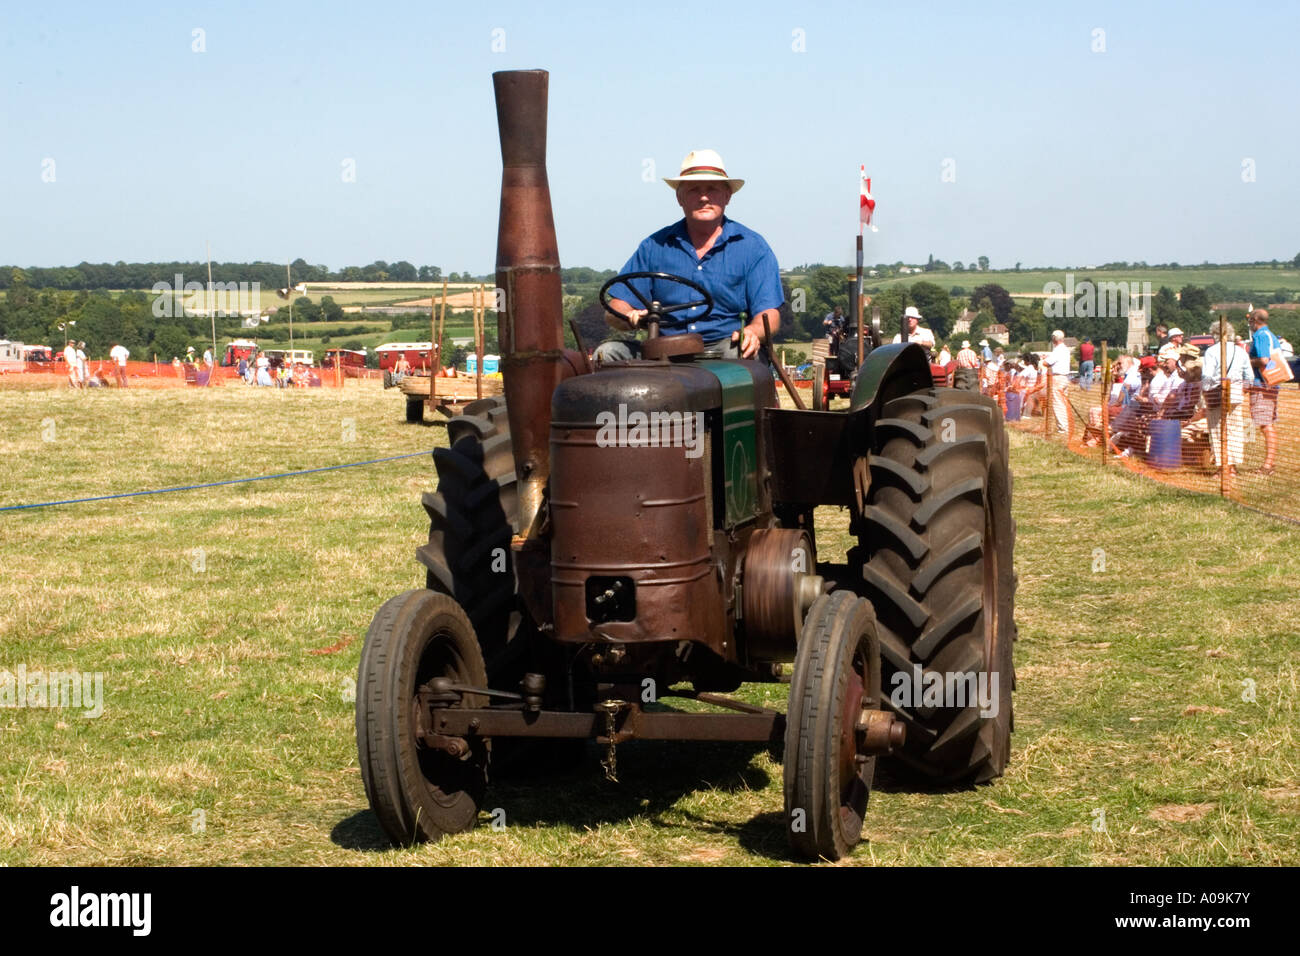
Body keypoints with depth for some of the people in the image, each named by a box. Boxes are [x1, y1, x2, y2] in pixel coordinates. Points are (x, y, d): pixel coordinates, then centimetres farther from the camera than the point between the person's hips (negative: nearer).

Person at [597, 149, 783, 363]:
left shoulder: (752, 247, 8)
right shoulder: (654, 246, 12)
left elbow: (769, 314, 1)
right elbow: (616, 307, 9)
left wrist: (752, 332, -24)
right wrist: (631, 317, -17)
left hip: (724, 348, -2)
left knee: (741, 353, -38)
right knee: (608, 352, -24)